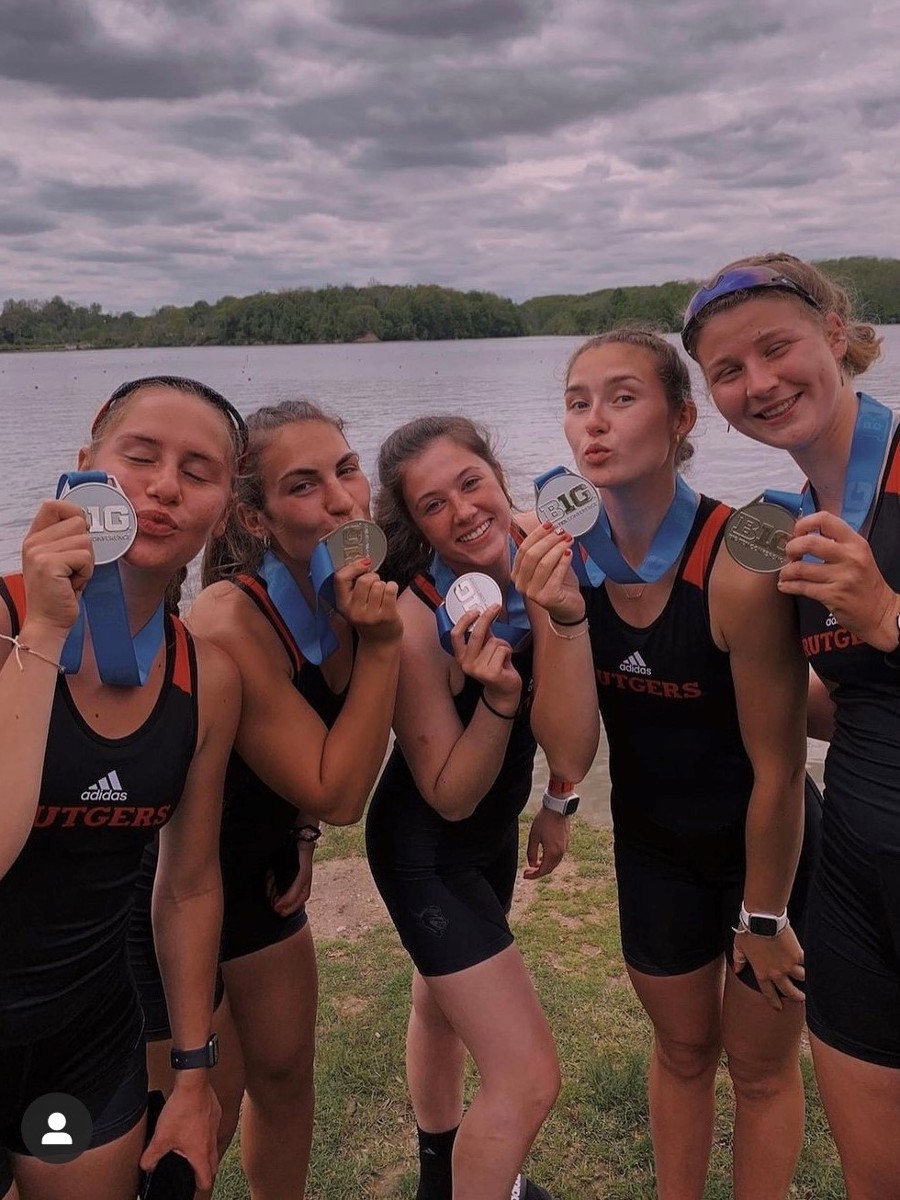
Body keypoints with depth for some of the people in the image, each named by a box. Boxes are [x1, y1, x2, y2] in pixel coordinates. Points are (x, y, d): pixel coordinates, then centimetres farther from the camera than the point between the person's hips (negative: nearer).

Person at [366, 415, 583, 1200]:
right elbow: (449, 798, -24)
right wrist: (497, 697, -38)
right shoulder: (413, 621, -31)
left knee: (446, 1003, 30)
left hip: (496, 830, 7)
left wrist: (555, 804, 8)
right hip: (427, 850, -6)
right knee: (529, 1077, -7)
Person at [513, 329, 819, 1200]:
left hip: (764, 843, -4)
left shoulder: (738, 566, -31)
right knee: (682, 1048, 25)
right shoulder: (566, 557, -16)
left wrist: (764, 917, -10)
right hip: (651, 842, 4)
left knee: (759, 1064, 17)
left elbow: (777, 768, -21)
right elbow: (568, 752, -19)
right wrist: (564, 618, -33)